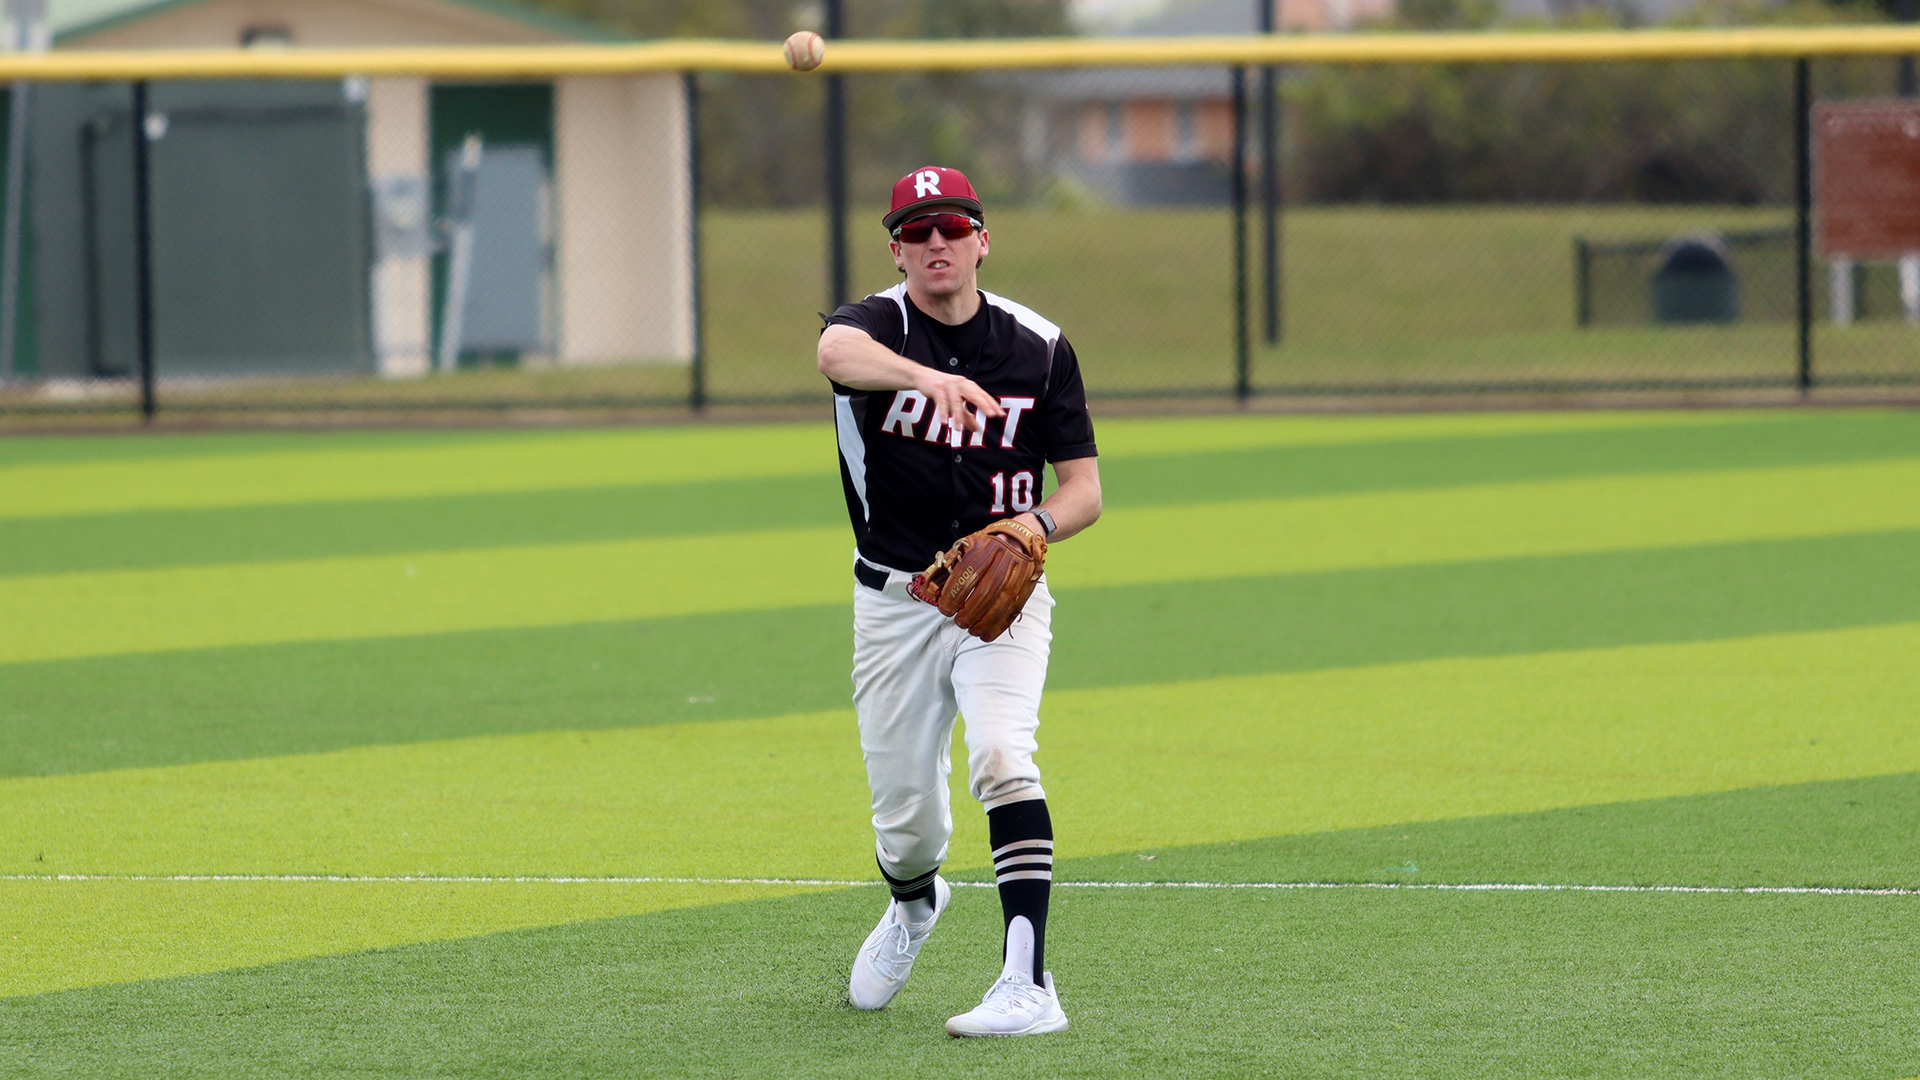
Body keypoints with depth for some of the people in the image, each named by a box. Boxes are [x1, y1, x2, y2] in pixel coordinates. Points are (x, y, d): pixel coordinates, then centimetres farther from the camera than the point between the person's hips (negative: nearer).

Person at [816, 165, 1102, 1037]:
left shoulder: (1038, 348, -3)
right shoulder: (875, 324, -9)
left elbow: (1083, 488, 1)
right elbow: (837, 352, -36)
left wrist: (1035, 526, -23)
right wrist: (930, 378, -57)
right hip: (895, 601, 1)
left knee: (1002, 758, -26)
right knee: (905, 818, 6)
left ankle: (1028, 983, -31)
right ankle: (914, 903, 44)